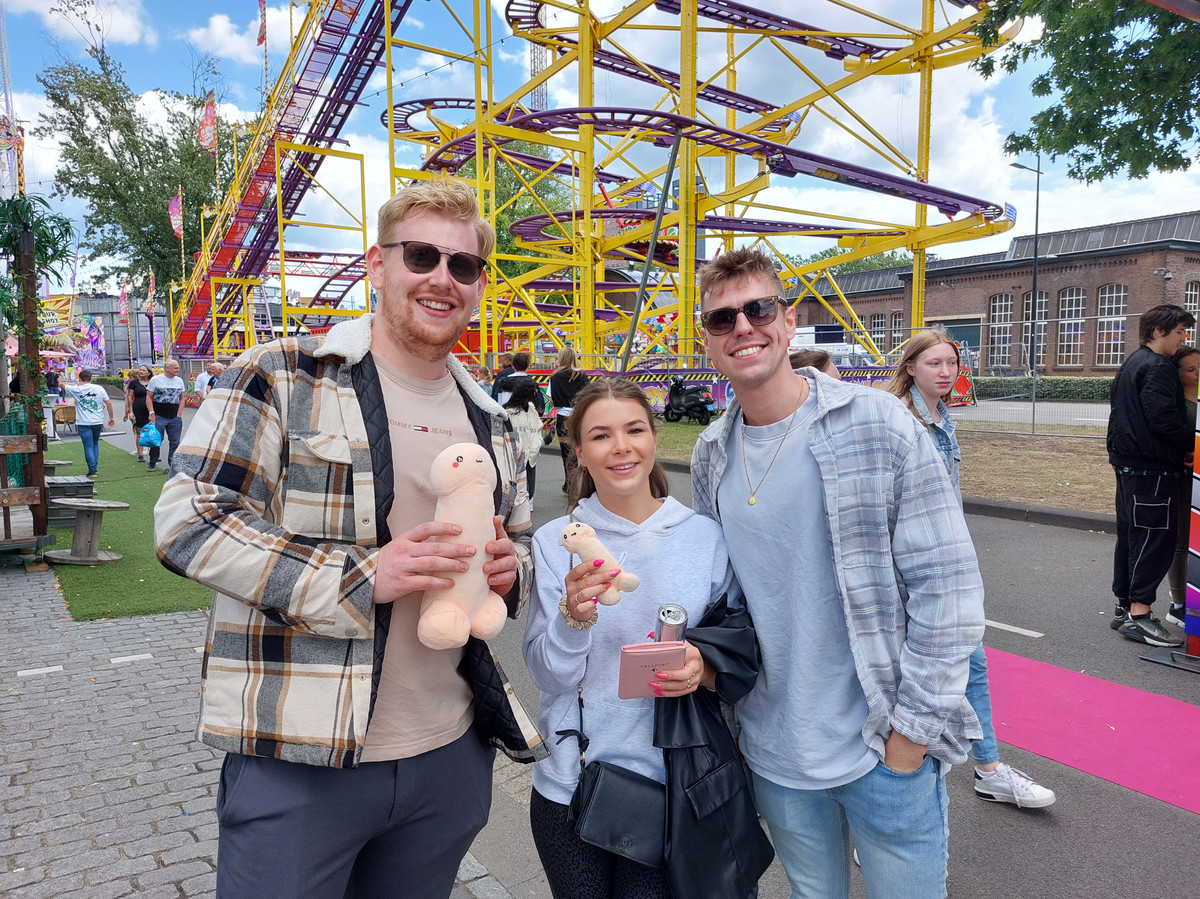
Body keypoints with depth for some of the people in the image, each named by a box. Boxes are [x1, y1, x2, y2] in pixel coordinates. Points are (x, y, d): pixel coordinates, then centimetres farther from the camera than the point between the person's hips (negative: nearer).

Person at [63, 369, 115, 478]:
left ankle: (92, 470, -5)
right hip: (98, 422, 3)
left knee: (88, 446, -1)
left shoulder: (76, 389, -3)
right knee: (95, 443, 18)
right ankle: (95, 467, 17)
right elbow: (109, 403, 3)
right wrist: (111, 417, 11)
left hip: (83, 423, -3)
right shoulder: (99, 388, 3)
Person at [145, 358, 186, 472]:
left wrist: (179, 414, 5)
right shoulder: (155, 380, -1)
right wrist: (152, 413, -9)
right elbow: (149, 397, -1)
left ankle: (172, 463, 14)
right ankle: (152, 463, 12)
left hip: (175, 418, 3)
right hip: (159, 417, -3)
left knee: (175, 441, 4)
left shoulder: (179, 381, 10)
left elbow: (182, 398, 14)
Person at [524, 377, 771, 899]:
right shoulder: (555, 542, -5)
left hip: (673, 786, 0)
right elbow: (548, 676, -8)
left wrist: (705, 668, -19)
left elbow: (743, 646, 2)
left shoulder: (705, 537, -4)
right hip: (570, 784, 1)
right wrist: (573, 617, -27)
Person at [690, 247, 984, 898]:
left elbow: (949, 585, -13)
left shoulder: (877, 423, -14)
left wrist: (911, 729, -12)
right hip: (773, 755, 4)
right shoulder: (711, 456, 1)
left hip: (887, 753, -3)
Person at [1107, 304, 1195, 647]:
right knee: (1156, 539, -6)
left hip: (1129, 462, 10)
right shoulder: (1158, 368, -14)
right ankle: (1138, 615, -5)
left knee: (1131, 535, 13)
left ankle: (1125, 608, 20)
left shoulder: (1131, 364, 17)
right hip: (1153, 467, -10)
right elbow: (1164, 420, -23)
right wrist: (1192, 444, -9)